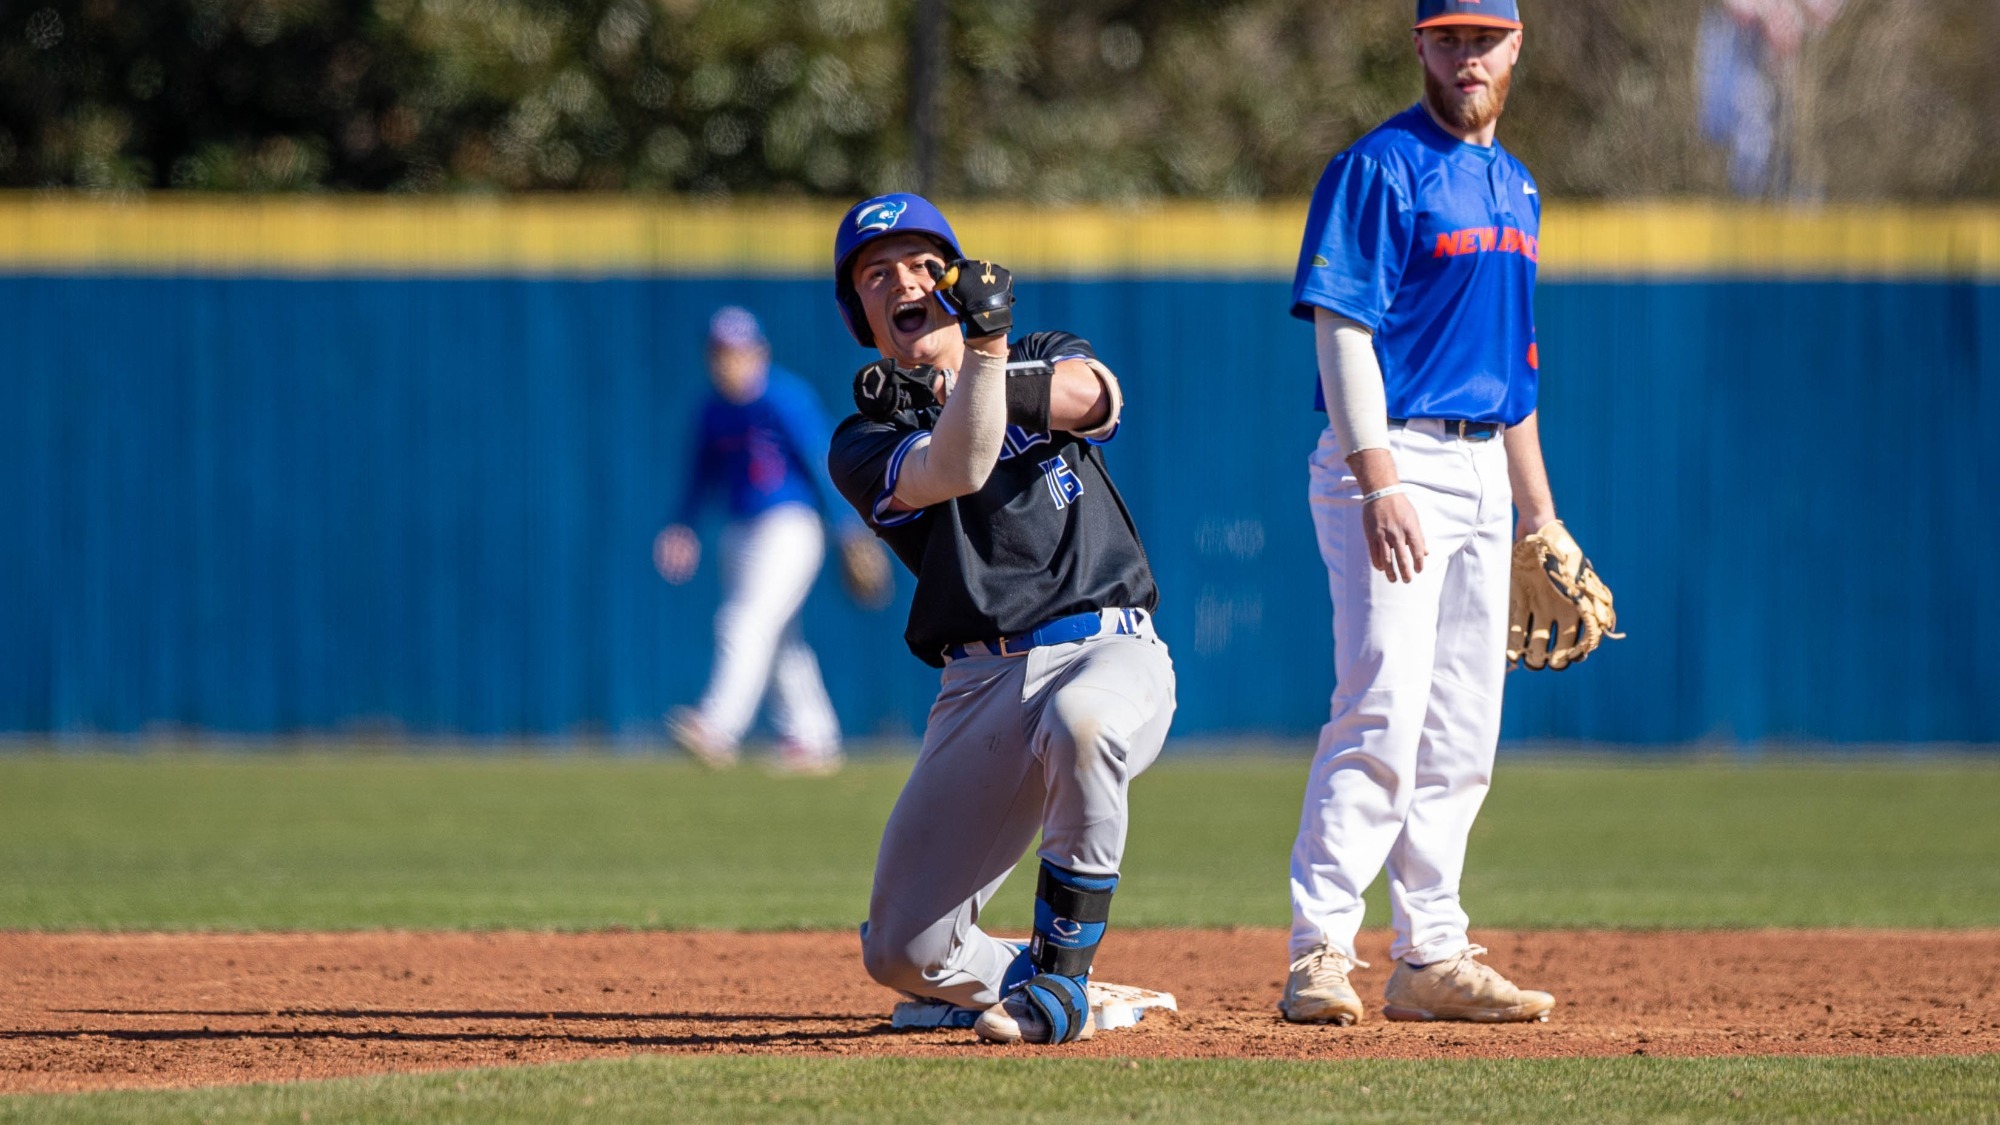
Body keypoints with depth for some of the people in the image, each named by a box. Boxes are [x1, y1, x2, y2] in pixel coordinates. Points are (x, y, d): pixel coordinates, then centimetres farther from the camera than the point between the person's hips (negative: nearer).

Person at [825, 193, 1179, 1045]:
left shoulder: (1047, 362, 15)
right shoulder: (864, 441, 8)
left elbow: (1092, 394, -11)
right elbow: (957, 470, -15)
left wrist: (968, 381, -16)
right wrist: (984, 351, -27)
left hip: (1111, 653, -1)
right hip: (981, 682, 1)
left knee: (1077, 720, -40)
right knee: (902, 950, -10)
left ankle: (1058, 973, -22)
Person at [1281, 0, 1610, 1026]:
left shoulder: (1513, 187, 18)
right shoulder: (1378, 169, -8)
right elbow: (1342, 332, -15)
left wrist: (1539, 513, 21)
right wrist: (1379, 484, -25)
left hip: (1482, 471, 8)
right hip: (1393, 460, -8)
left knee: (1461, 735, 9)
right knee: (1383, 714, -17)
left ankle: (1431, 958, 13)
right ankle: (1319, 957, -18)